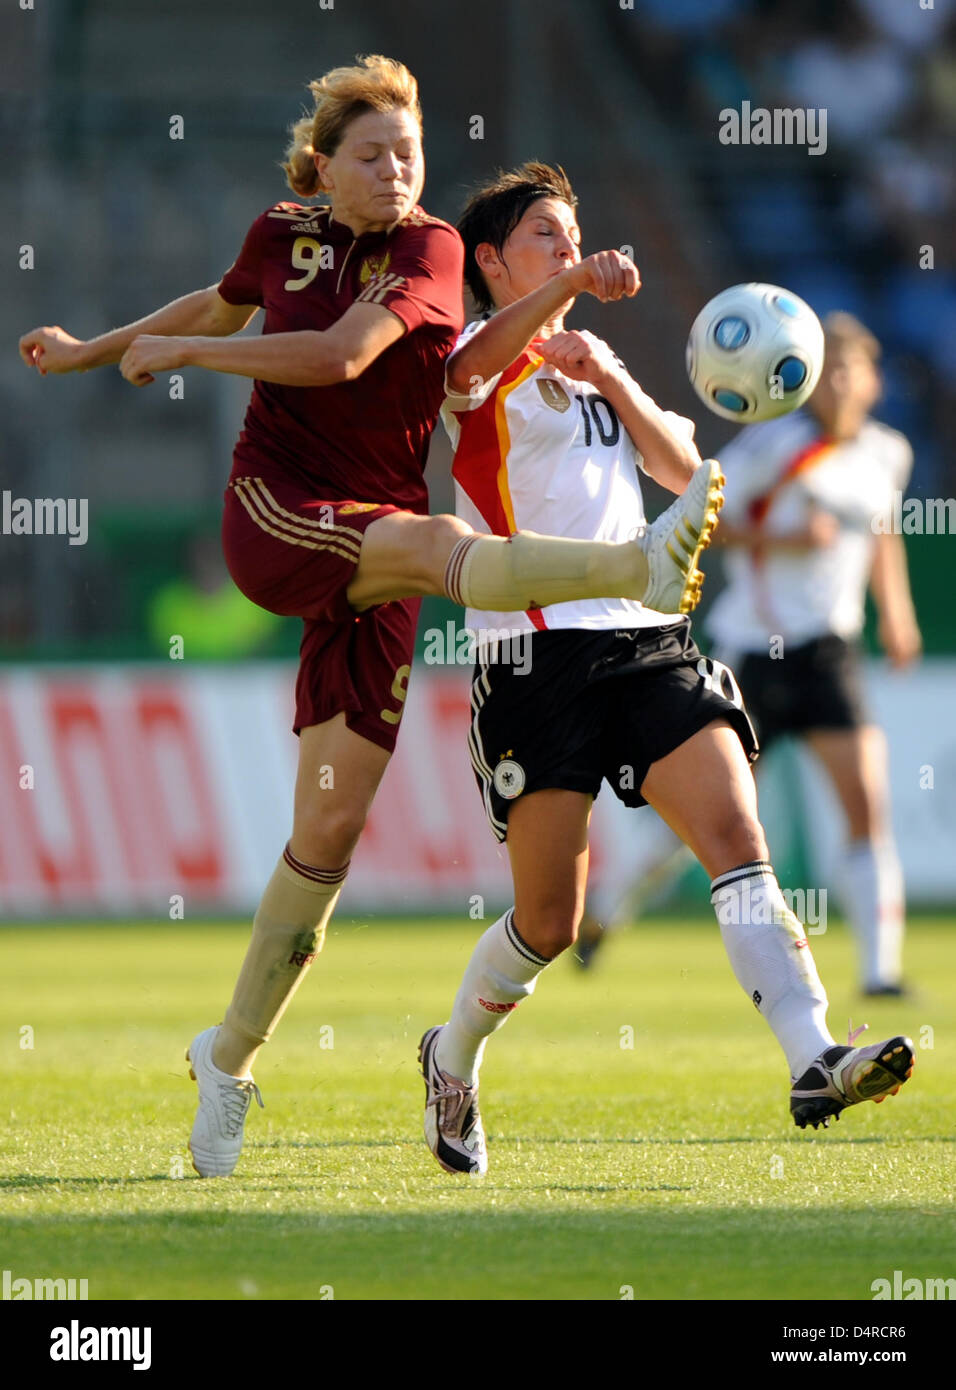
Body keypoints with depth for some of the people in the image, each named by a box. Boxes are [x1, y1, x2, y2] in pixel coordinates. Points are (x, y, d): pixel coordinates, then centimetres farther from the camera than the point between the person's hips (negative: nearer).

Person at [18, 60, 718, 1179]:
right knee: (441, 544, -33)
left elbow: (342, 355, -17)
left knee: (333, 824, -4)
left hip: (371, 552, 0)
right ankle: (643, 564, -58)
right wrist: (91, 351, 41)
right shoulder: (282, 237, 8)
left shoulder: (428, 247, -1)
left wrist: (176, 354, -13)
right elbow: (221, 305, 31)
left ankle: (229, 1058, 9)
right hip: (271, 515, 0)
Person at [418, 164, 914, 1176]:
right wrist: (565, 292, -41)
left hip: (646, 639, 5)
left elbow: (682, 470, 13)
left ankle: (814, 1063, -28)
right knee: (550, 919, -2)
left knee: (736, 836, -16)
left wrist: (613, 381, -4)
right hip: (536, 654, -5)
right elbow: (467, 367, -23)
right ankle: (452, 1057, 26)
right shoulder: (486, 362, 3)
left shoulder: (591, 364, 25)